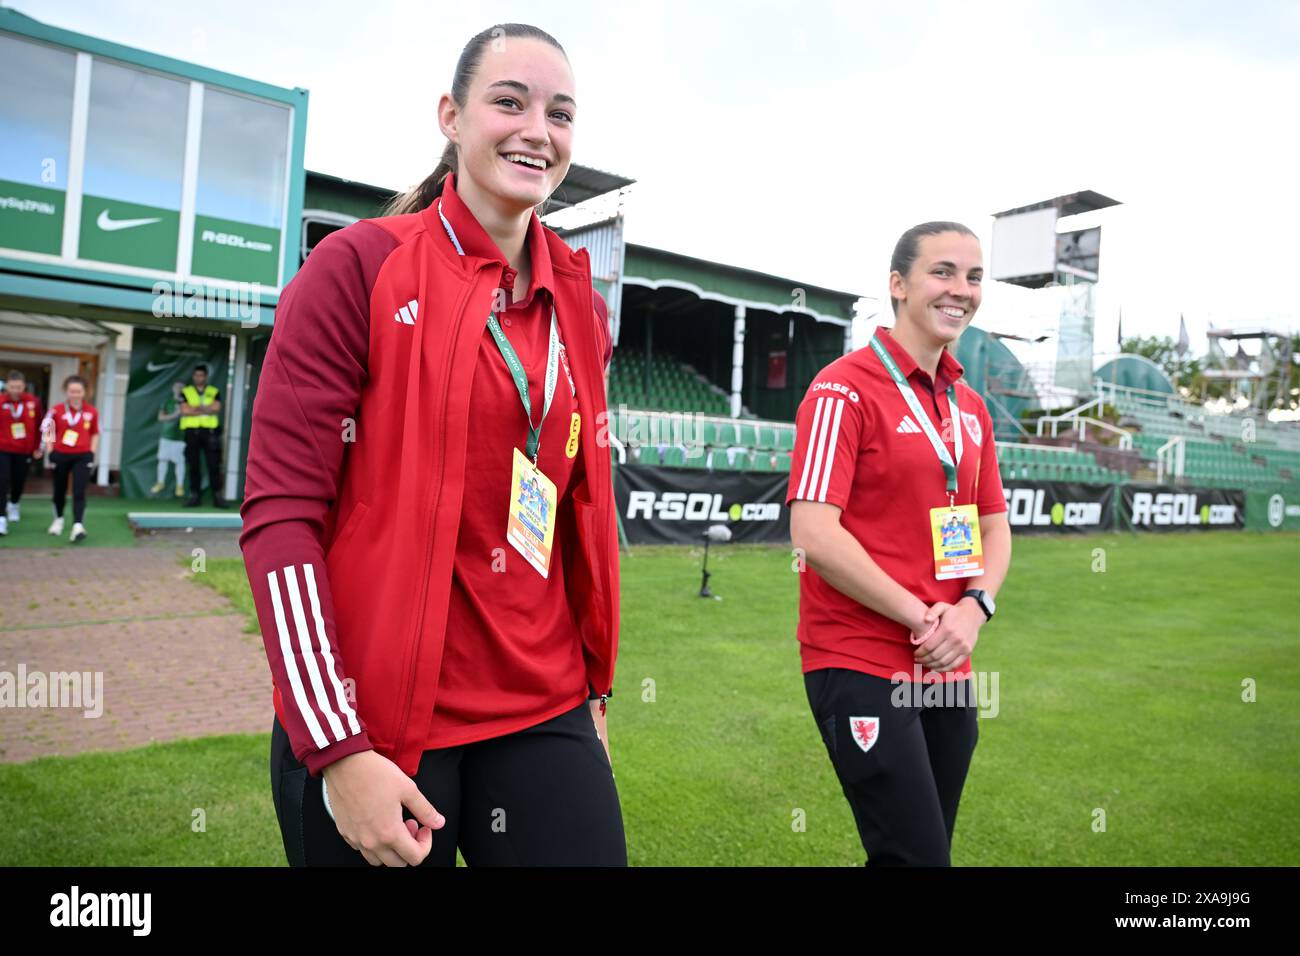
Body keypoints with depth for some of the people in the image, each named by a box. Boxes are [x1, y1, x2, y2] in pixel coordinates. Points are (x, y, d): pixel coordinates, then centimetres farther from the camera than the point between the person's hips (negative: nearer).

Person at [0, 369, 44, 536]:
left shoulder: (33, 402, -5)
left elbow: (40, 425, 5)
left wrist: (37, 447, 7)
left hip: (24, 451, 2)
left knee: (19, 481, 13)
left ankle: (14, 505, 44)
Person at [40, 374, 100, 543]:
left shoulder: (91, 411, -2)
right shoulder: (56, 410, -4)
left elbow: (95, 434, 8)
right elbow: (47, 431, 4)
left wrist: (92, 453, 0)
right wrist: (50, 452, -3)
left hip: (82, 456, -1)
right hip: (60, 455, 1)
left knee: (79, 492, -11)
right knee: (59, 491, 16)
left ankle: (78, 526, -17)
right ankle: (58, 519, 38)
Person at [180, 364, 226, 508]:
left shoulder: (214, 392, 13)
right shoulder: (185, 392, 12)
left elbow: (216, 408, -4)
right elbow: (184, 411, -3)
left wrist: (195, 409, -4)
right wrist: (206, 409, -4)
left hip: (210, 431, 0)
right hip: (191, 431, 1)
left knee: (214, 464, -6)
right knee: (193, 465, 0)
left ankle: (217, 496, -7)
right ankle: (195, 495, 4)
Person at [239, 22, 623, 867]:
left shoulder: (580, 307, 7)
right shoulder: (358, 267, -8)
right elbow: (280, 512, -11)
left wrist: (593, 685, 13)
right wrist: (335, 749, -14)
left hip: (543, 713, 4)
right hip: (367, 725, -4)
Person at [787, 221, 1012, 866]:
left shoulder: (970, 406, 13)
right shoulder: (844, 388, -10)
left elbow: (994, 527, 16)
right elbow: (812, 532, -18)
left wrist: (974, 609, -3)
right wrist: (920, 616, -14)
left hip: (948, 670, 7)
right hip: (860, 667, -7)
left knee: (929, 850, 15)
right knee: (916, 855, -8)